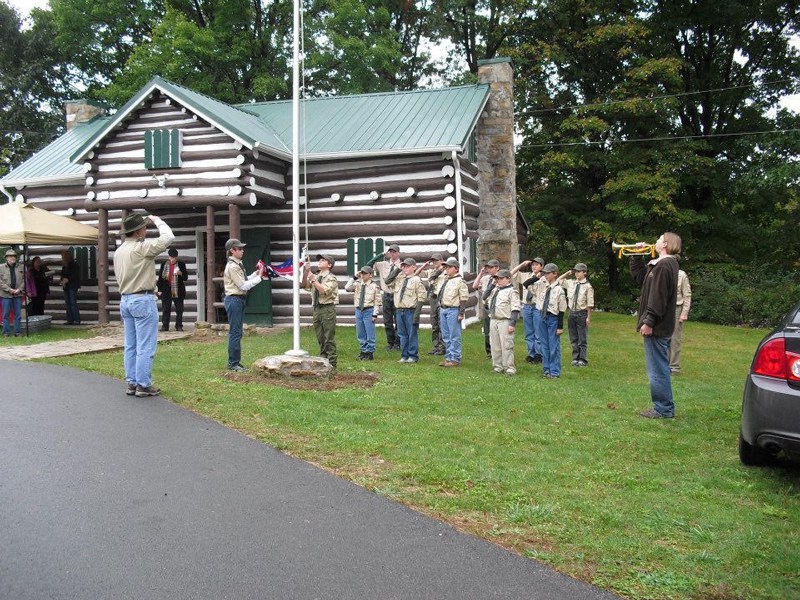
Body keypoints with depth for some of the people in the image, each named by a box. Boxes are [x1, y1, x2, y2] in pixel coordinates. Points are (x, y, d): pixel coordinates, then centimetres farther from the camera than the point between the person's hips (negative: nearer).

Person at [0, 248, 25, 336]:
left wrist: (19, 289, -8)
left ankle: (17, 332, 12)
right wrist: (9, 289, -12)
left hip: (18, 294, 2)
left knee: (18, 314, 5)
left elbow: (25, 279, 5)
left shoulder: (21, 267, 8)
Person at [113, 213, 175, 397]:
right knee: (145, 347, -3)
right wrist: (157, 220, 0)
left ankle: (132, 383, 15)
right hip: (143, 300, -9)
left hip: (125, 300, 9)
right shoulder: (141, 247, -14)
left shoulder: (119, 251, 12)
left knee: (130, 346, 11)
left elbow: (119, 277, 18)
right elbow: (168, 237, -16)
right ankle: (143, 385, -1)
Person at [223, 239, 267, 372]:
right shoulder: (233, 266, -16)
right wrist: (259, 277, -15)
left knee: (237, 333, 13)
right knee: (235, 332, -5)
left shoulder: (237, 265, 14)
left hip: (239, 300, 10)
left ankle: (235, 362, 20)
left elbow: (244, 281, 13)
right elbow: (243, 286, -17)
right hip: (234, 300, -10)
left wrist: (256, 274, 6)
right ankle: (233, 363, 1)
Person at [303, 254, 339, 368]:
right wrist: (306, 273, -7)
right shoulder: (316, 277, 14)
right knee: (320, 338, 12)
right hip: (317, 308, 7)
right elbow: (305, 286, 5)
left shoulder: (331, 278, -6)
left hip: (328, 309, -7)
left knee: (329, 338, -3)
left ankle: (331, 363, 2)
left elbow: (325, 291, -19)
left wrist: (313, 280, -19)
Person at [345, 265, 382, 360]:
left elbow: (377, 301, -6)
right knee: (360, 334, 12)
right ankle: (363, 351, 24)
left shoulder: (374, 286, -6)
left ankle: (370, 353, 9)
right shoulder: (357, 284, 6)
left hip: (369, 311, -5)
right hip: (359, 310, 5)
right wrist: (354, 278, -10)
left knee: (370, 334, 0)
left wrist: (375, 314, -11)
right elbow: (347, 288, -9)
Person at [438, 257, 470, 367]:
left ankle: (455, 359, 1)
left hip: (453, 310, -9)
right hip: (443, 309, 9)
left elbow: (464, 298, -12)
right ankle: (448, 357, 20)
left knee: (454, 337, -4)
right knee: (445, 336, 12)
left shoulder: (459, 281, -8)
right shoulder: (445, 280, 17)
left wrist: (461, 313, -16)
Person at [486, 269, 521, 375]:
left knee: (506, 346, -9)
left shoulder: (512, 291, -8)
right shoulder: (495, 289, 16)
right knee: (495, 346, 10)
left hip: (505, 322, -8)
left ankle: (509, 368, -4)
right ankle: (497, 366, 18)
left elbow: (515, 309, -14)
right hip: (493, 321, 8)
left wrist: (512, 324, -18)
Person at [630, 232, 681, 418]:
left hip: (656, 328, -11)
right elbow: (639, 276, 27)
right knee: (660, 368, 16)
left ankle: (663, 409, 2)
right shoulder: (661, 264, 16)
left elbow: (658, 297, -23)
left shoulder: (664, 265, -17)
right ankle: (665, 407, 24)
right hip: (660, 327, 11)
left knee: (658, 369, -4)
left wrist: (648, 322, -24)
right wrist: (637, 256, 20)